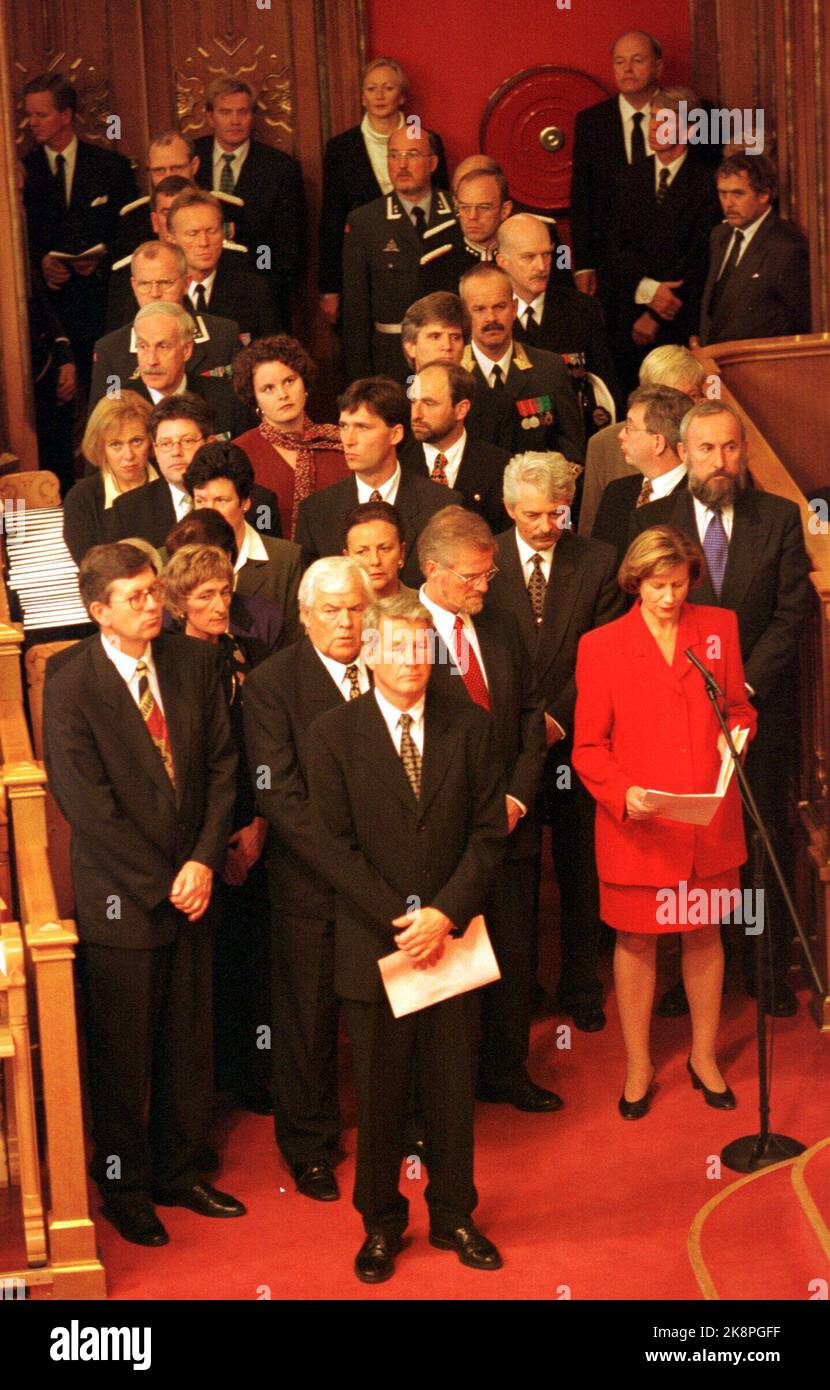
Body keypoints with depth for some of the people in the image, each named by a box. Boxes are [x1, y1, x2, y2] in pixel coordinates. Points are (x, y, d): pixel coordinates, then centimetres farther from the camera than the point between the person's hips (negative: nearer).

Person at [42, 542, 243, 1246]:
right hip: (120, 898, -4)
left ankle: (178, 1169, 32)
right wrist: (161, 883, -14)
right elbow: (84, 801, -15)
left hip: (193, 884, 4)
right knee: (122, 1053, 9)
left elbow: (222, 766, 3)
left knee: (188, 1042, 14)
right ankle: (125, 1186, 27)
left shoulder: (195, 661, 2)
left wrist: (205, 860, -9)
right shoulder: (69, 680, -13)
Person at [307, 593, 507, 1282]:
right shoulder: (333, 733, -3)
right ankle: (381, 1224, 24)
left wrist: (444, 914, -12)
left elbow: (489, 831, 0)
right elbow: (334, 844, -7)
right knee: (379, 1093, 8)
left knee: (453, 1087, 10)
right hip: (375, 942, -1)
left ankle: (453, 1215, 27)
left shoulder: (469, 726, 2)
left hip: (453, 938, 2)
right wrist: (401, 921, -14)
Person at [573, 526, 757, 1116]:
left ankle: (705, 1055, 32)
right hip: (637, 824, -2)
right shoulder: (601, 645, -4)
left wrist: (735, 734, -9)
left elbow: (740, 707, 14)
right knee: (637, 941, 9)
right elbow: (588, 746, -3)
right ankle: (638, 1067, 25)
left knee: (705, 934, 13)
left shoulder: (719, 627, 4)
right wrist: (623, 793, -20)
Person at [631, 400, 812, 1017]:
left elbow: (792, 612, -4)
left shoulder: (781, 517, 1)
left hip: (761, 707, 0)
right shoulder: (650, 520, 1)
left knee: (769, 839, 8)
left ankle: (771, 971, 20)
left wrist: (744, 686, -14)